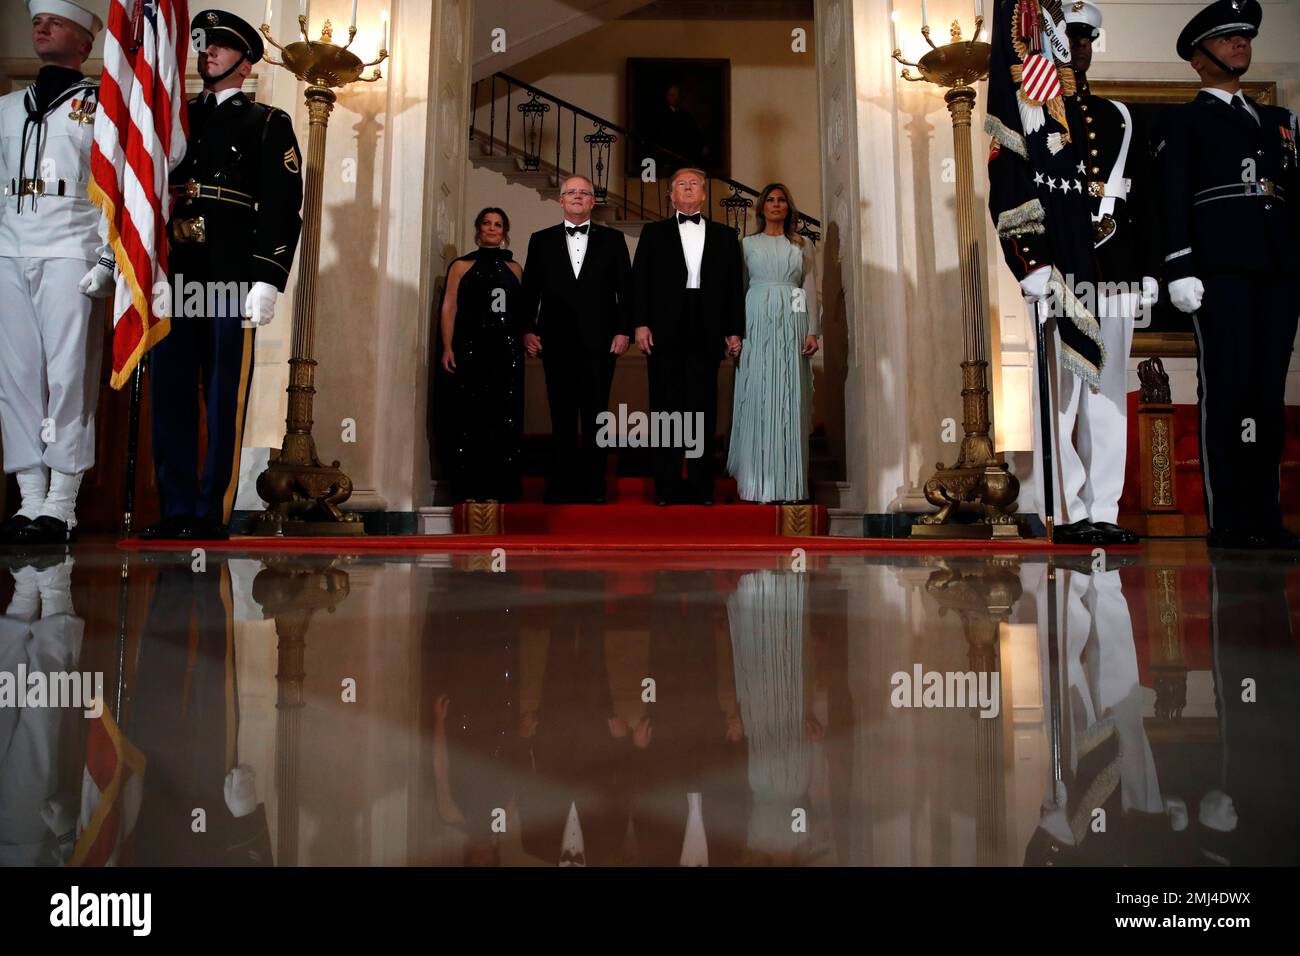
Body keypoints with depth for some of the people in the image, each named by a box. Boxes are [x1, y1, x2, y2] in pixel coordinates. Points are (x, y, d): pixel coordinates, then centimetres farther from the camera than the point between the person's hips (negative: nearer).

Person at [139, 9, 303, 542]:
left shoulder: (268, 124, 9)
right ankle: (175, 510, 11)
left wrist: (267, 281, -12)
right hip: (170, 277, 5)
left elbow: (283, 208, -2)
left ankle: (212, 514, 4)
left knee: (223, 398, -3)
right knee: (168, 392, 3)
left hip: (231, 280, -5)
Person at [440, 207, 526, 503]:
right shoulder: (462, 266, 8)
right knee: (471, 417, -3)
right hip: (471, 348, -2)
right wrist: (447, 348, -8)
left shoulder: (514, 268, 15)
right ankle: (469, 489, 3)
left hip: (507, 350, 2)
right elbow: (449, 307, 2)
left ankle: (497, 488, 5)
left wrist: (526, 338, 1)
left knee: (505, 419, -1)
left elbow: (522, 310, 15)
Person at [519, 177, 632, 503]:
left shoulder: (612, 239, 9)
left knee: (595, 416, 3)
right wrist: (527, 330, 0)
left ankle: (594, 486, 9)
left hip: (599, 341, -1)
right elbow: (530, 290, 9)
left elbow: (626, 288, 5)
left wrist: (624, 330, -4)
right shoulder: (541, 240, 12)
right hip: (556, 341, 1)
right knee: (562, 417, 4)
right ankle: (561, 486, 10)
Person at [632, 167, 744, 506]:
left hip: (707, 334, 1)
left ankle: (701, 487, 7)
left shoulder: (724, 235, 16)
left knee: (703, 408, 1)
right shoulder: (654, 232, 13)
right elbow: (639, 280, 5)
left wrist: (734, 331, 3)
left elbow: (734, 285, 11)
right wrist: (641, 324, -6)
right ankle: (666, 487, 6)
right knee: (666, 408, 1)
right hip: (665, 332, 0)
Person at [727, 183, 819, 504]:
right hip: (757, 323, -1)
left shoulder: (802, 245, 14)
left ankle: (788, 480, 4)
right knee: (757, 398, -3)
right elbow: (739, 288, 8)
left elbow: (811, 290, 8)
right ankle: (758, 480, 1)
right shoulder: (748, 243, 12)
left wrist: (812, 331, -3)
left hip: (792, 324, 1)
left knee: (789, 399, -1)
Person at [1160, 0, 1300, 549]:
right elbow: (1174, 200, 0)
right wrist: (1180, 268, -12)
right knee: (1226, 388, -8)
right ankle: (1229, 521, -6)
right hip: (1221, 266, -5)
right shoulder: (1184, 121, 12)